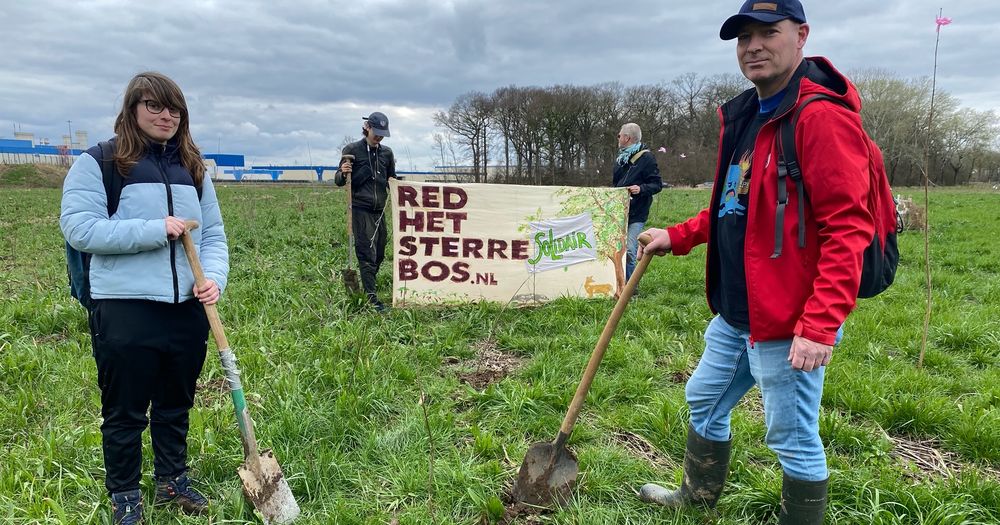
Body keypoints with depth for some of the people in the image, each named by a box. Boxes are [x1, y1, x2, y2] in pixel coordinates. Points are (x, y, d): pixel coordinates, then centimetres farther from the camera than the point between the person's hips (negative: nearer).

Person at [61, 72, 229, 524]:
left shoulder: (192, 167, 12)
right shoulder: (98, 162, -3)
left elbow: (213, 233, 9)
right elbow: (78, 228, -13)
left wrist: (214, 277, -9)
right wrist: (155, 230, -19)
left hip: (188, 309, 5)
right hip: (125, 310, -4)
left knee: (176, 403, 18)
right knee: (125, 410, 9)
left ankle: (172, 479, 36)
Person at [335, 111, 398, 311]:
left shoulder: (386, 152, 11)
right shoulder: (352, 150, -2)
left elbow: (392, 179, 23)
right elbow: (339, 181, 1)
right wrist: (343, 173, -22)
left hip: (380, 210, 5)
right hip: (360, 209, -5)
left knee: (379, 254, 10)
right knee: (367, 253, -9)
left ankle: (366, 288, 27)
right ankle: (371, 297, -9)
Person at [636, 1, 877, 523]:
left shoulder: (822, 116, -17)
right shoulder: (743, 115, 11)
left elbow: (847, 228, -23)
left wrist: (820, 326, -27)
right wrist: (677, 236, 14)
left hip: (789, 323, -10)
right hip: (734, 313, 10)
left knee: (793, 439, 6)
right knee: (704, 400, 24)